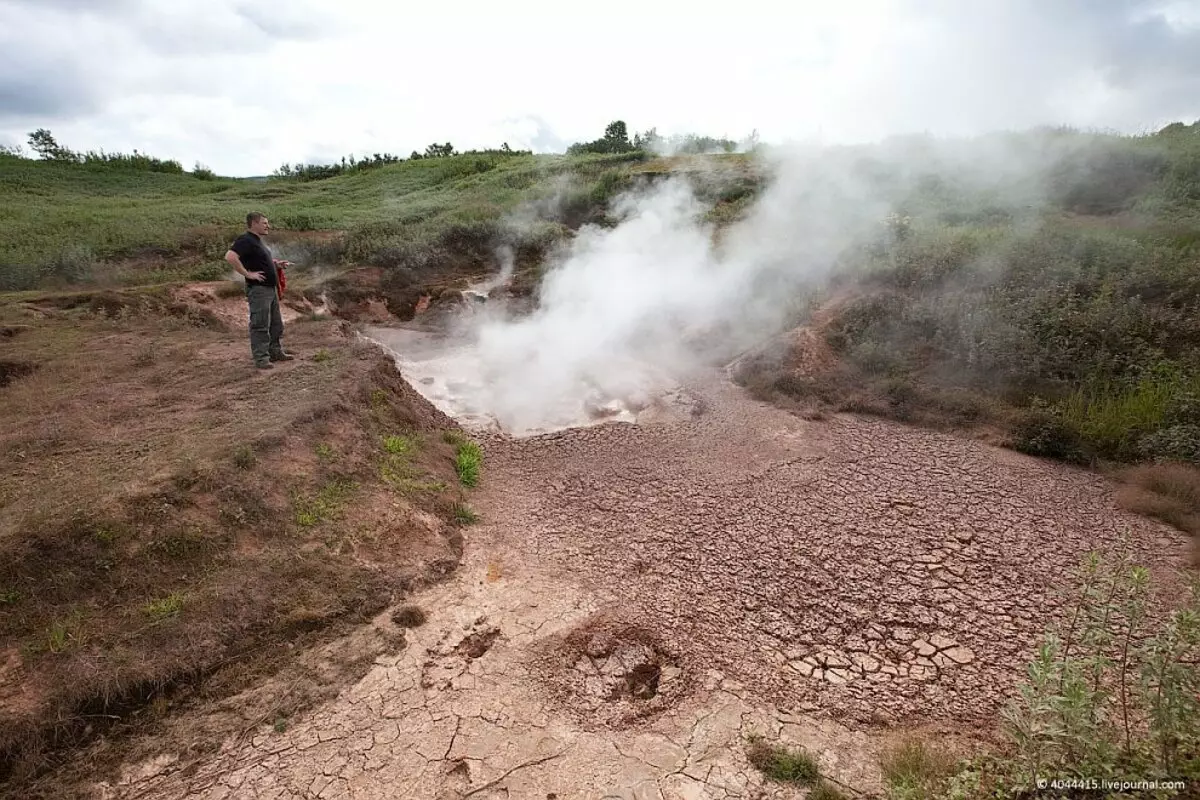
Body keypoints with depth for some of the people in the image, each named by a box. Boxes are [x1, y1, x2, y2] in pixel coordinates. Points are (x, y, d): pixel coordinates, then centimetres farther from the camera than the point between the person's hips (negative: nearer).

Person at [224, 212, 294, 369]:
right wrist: (248, 274, -23)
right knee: (260, 325, -5)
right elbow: (230, 257, -27)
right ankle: (261, 358, 1)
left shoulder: (257, 241, 16)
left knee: (276, 324, 17)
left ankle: (276, 352, 28)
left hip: (271, 288, 10)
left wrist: (277, 264, 13)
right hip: (258, 289, -10)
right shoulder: (245, 240, -14)